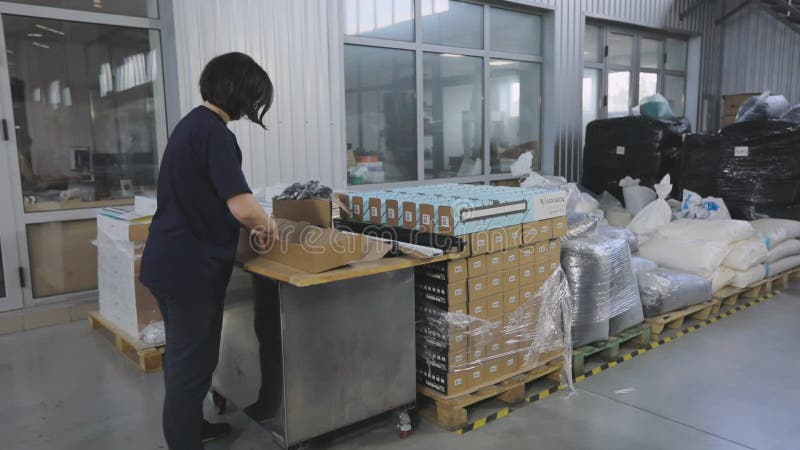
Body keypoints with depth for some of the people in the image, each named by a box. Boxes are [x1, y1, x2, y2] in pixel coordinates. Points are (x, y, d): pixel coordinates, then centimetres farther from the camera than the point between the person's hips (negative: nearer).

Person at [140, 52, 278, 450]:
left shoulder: (191, 123, 12)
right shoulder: (214, 132, -19)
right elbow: (242, 205, -28)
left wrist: (249, 225, 14)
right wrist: (265, 222, -6)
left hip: (168, 260, 10)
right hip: (190, 267, -10)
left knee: (182, 353, 22)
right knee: (193, 359, 4)